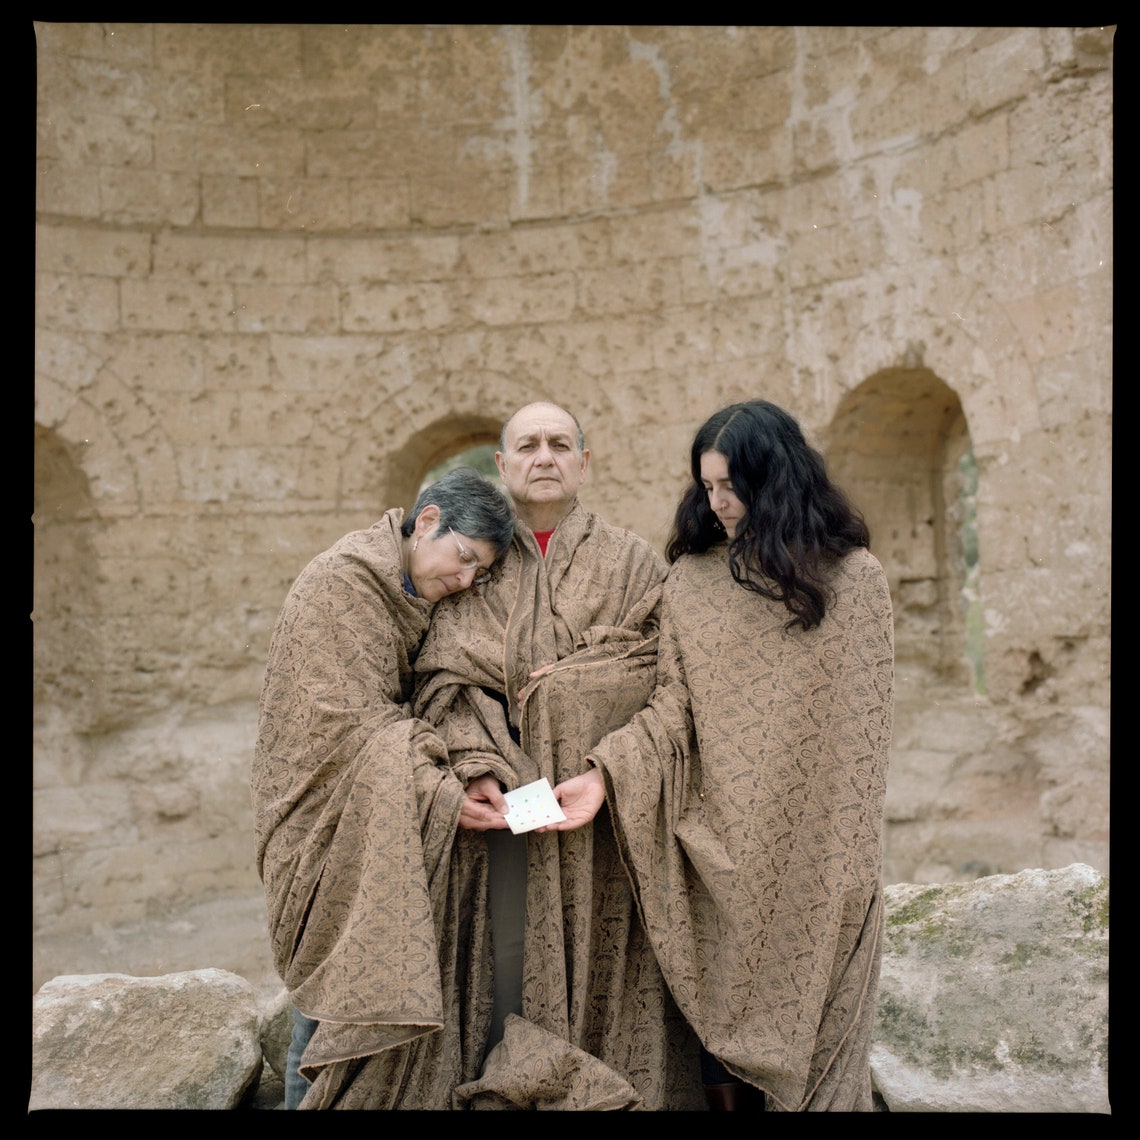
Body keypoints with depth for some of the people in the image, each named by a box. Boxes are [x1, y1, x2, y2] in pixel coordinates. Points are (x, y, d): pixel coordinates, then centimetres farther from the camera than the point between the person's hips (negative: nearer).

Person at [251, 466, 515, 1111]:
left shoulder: (427, 599, 11)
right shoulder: (339, 583, -14)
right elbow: (349, 722, -21)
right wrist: (442, 792, -28)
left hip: (388, 816, 7)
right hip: (330, 811, -7)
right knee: (339, 983, -7)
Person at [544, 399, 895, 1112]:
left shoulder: (856, 577, 0)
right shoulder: (691, 580, 4)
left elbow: (867, 721, 4)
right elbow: (674, 707, -1)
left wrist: (853, 839, 2)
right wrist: (606, 776, -16)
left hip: (822, 853, -1)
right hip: (725, 845, 1)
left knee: (818, 1022, 6)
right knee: (725, 1019, 7)